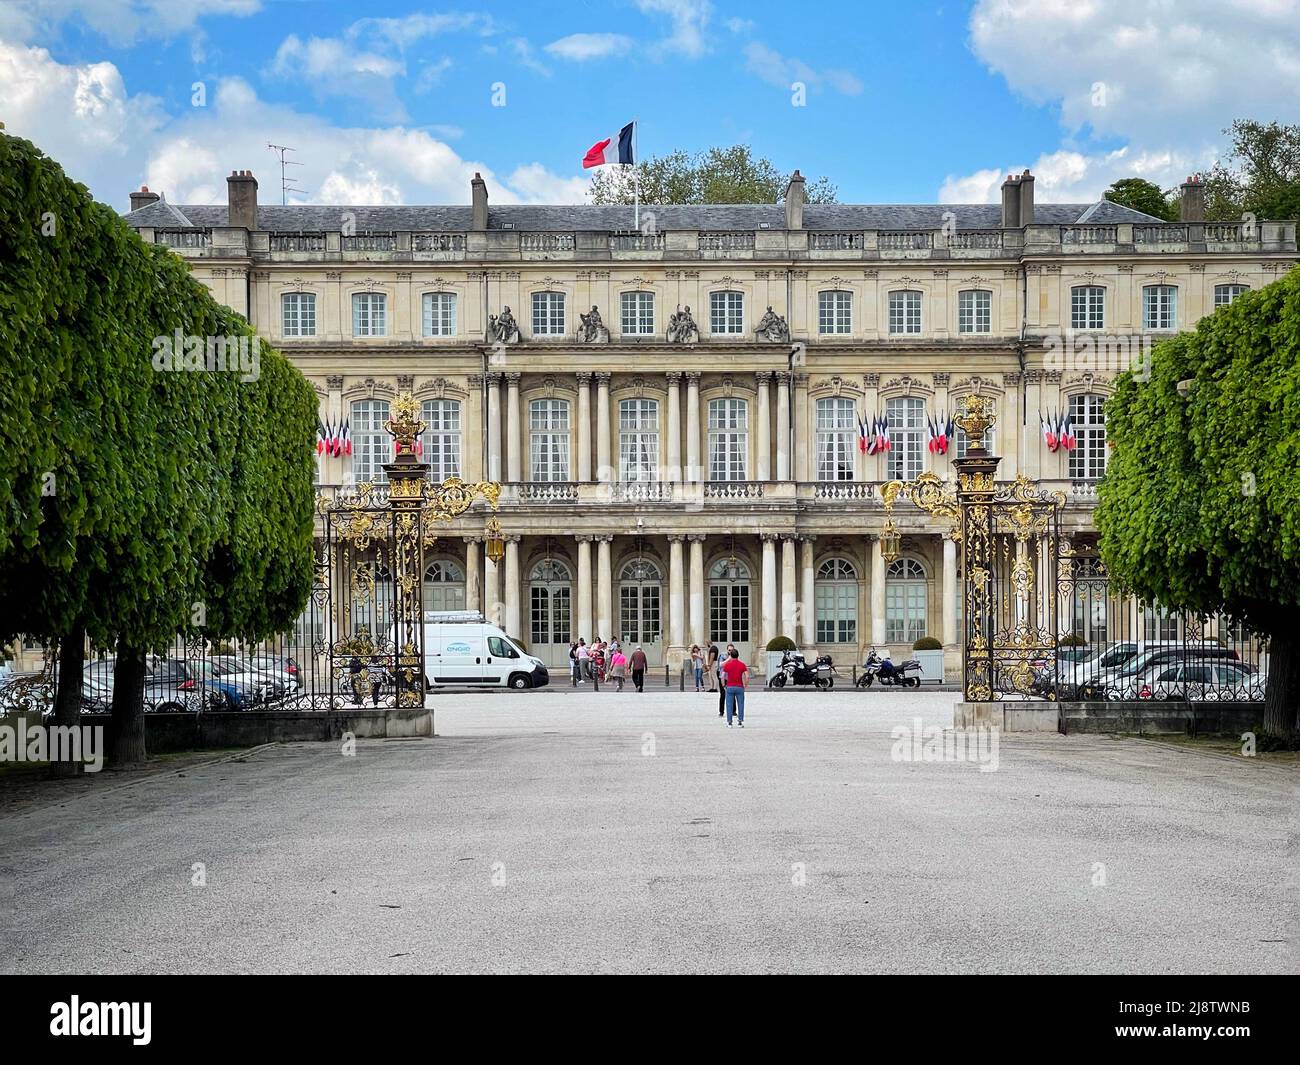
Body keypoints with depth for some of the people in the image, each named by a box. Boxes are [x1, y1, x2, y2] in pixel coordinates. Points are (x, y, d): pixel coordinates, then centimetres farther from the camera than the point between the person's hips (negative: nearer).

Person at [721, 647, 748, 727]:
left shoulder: (727, 664, -1)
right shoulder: (742, 664, 0)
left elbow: (723, 676, -4)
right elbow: (747, 676, -6)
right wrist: (745, 684, 6)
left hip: (730, 687, 0)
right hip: (740, 687, 0)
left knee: (729, 705, 4)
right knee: (740, 704, 7)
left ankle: (729, 722, 4)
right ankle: (740, 722, 5)